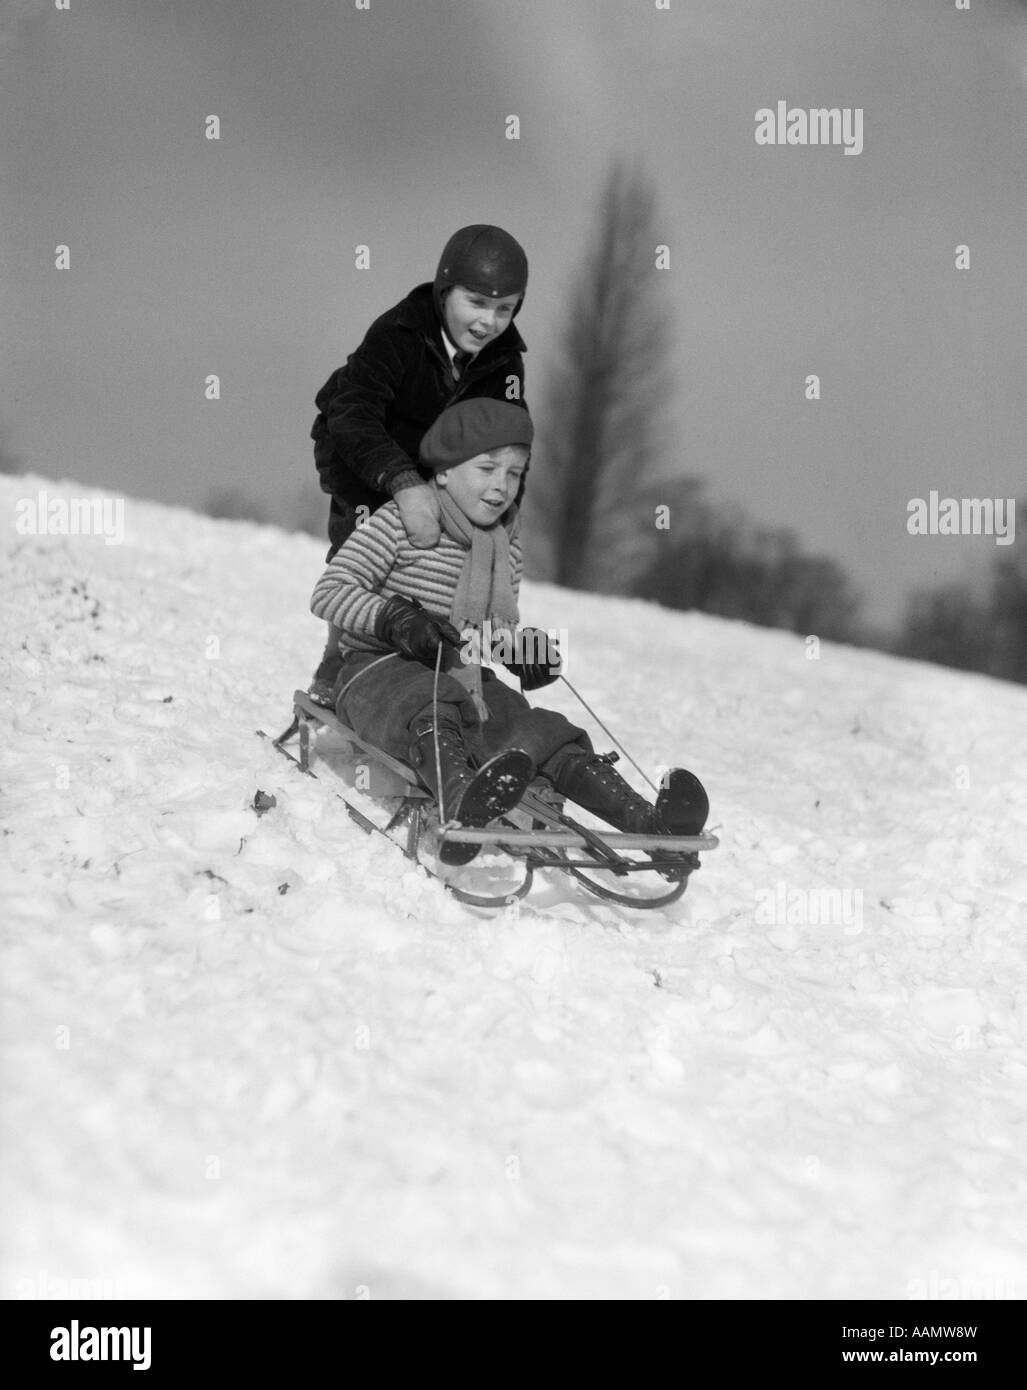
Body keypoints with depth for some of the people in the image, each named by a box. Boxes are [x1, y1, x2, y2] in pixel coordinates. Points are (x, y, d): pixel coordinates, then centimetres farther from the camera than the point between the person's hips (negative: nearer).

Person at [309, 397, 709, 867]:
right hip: (380, 669, -5)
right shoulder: (401, 523, -7)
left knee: (541, 729, -19)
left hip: (463, 679, 5)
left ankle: (649, 822, -37)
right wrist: (396, 618, -27)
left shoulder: (507, 541, 12)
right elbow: (327, 592, -11)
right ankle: (460, 811, -71)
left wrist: (524, 646, -2)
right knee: (434, 712, -39)